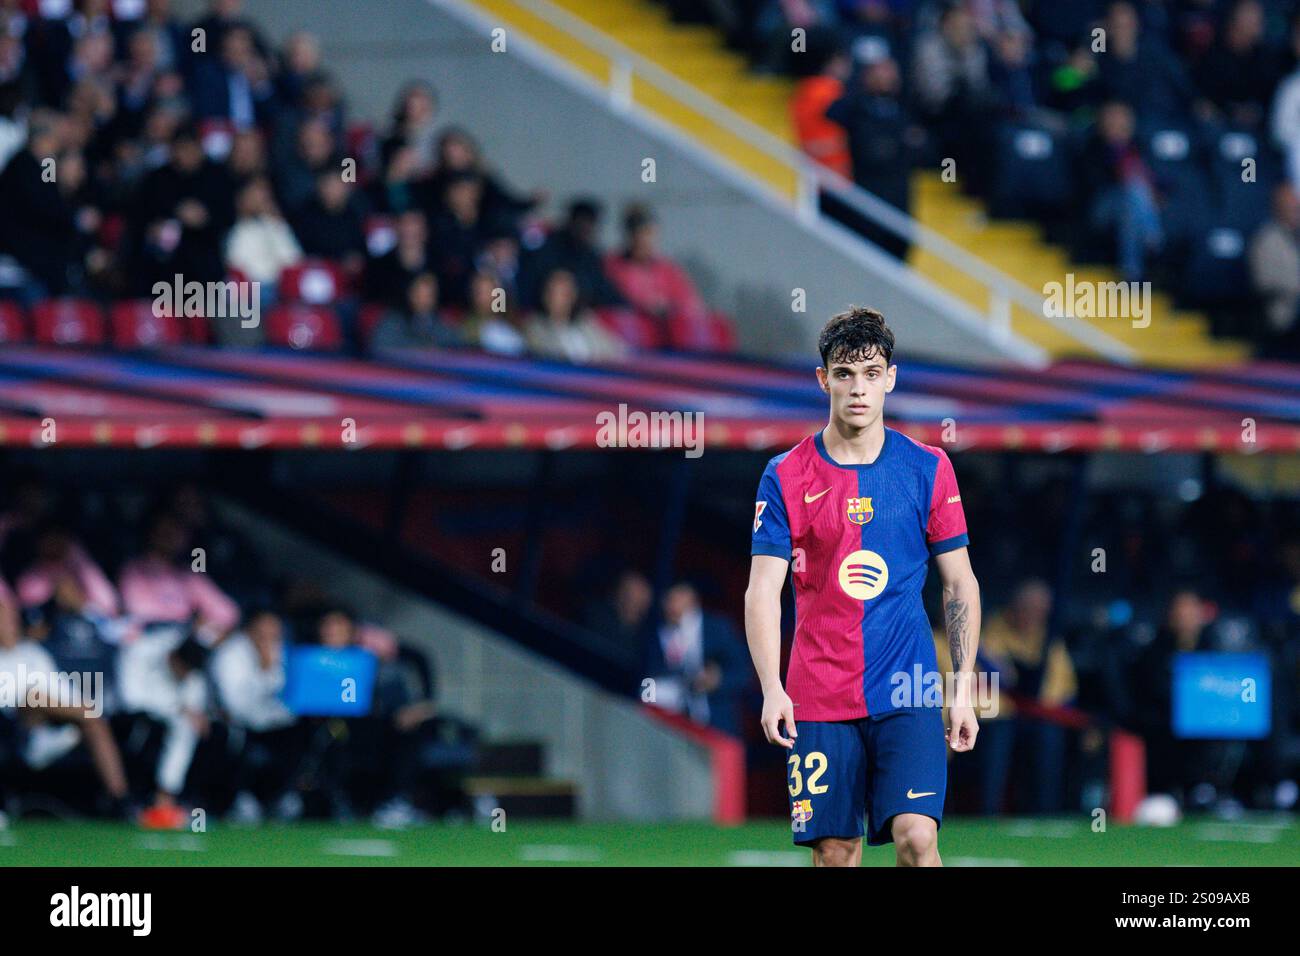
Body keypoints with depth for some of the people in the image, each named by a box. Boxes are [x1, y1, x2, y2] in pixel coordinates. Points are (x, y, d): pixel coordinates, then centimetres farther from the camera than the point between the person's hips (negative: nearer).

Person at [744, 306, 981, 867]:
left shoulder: (928, 469, 5)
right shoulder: (786, 477, 2)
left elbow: (960, 585, 9)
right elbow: (762, 591, -3)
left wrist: (964, 689, 2)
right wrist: (772, 690, -16)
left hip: (908, 695, 0)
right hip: (819, 701, 0)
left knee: (916, 836, -16)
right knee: (834, 852, 2)